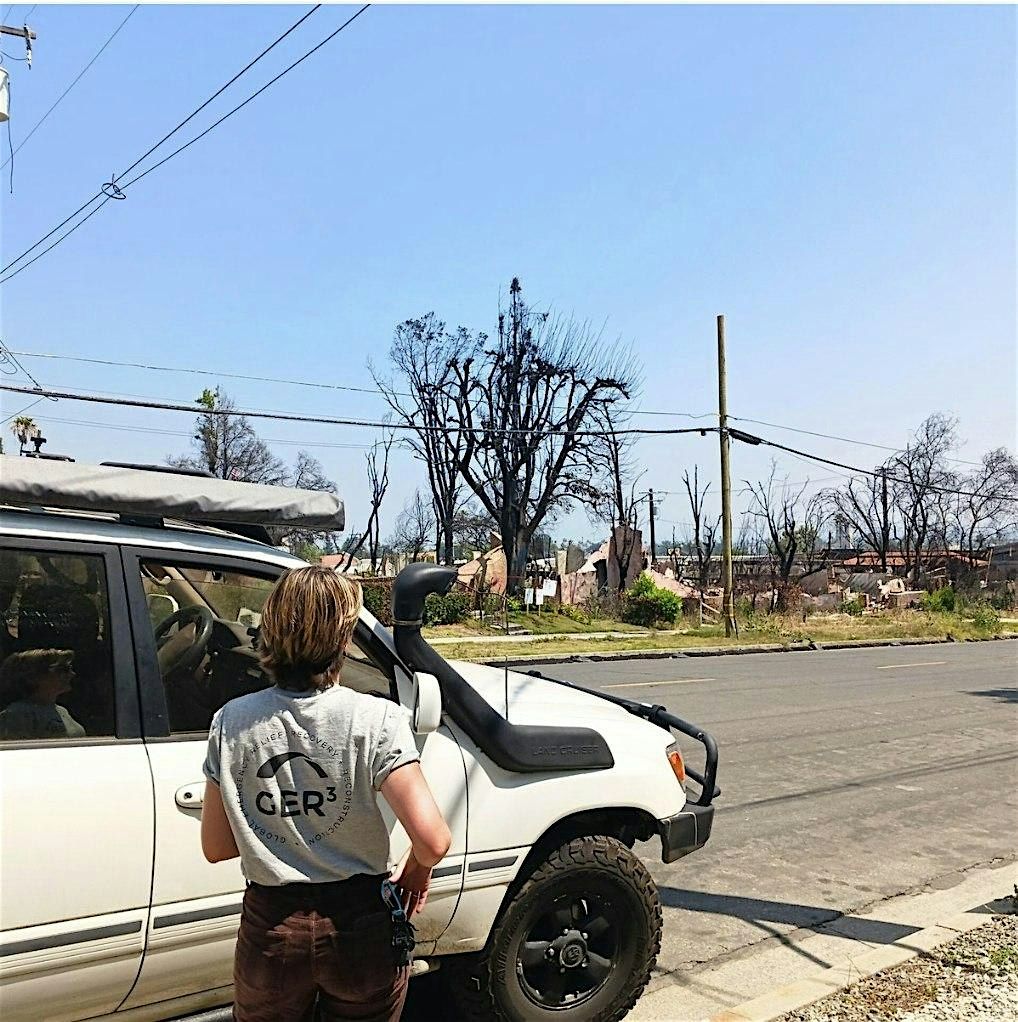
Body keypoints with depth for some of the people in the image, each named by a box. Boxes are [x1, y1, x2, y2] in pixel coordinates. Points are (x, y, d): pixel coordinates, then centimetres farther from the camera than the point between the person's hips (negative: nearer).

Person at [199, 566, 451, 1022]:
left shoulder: (231, 721, -9)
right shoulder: (376, 719, -18)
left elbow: (215, 847, -1)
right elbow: (432, 840, -24)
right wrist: (416, 873, -2)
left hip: (269, 928, 2)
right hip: (360, 925, -2)